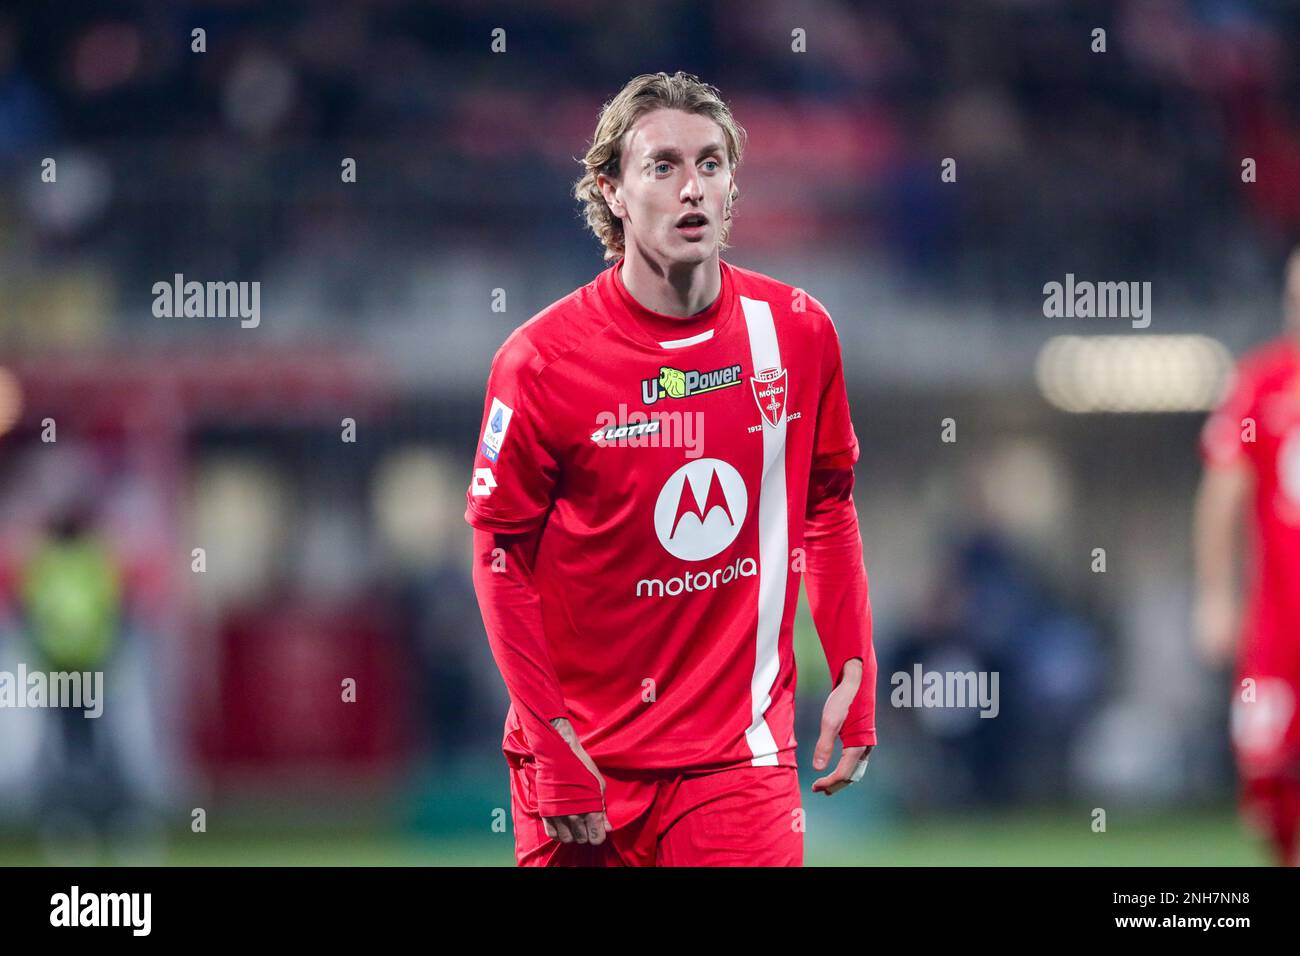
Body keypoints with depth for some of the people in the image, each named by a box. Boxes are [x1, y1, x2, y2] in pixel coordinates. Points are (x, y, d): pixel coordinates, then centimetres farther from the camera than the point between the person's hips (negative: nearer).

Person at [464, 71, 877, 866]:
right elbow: (499, 554, -5)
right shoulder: (542, 360, -9)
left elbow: (829, 506, 13)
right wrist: (553, 737, -10)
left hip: (741, 755, 2)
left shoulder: (798, 331, 1)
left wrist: (853, 675, 6)